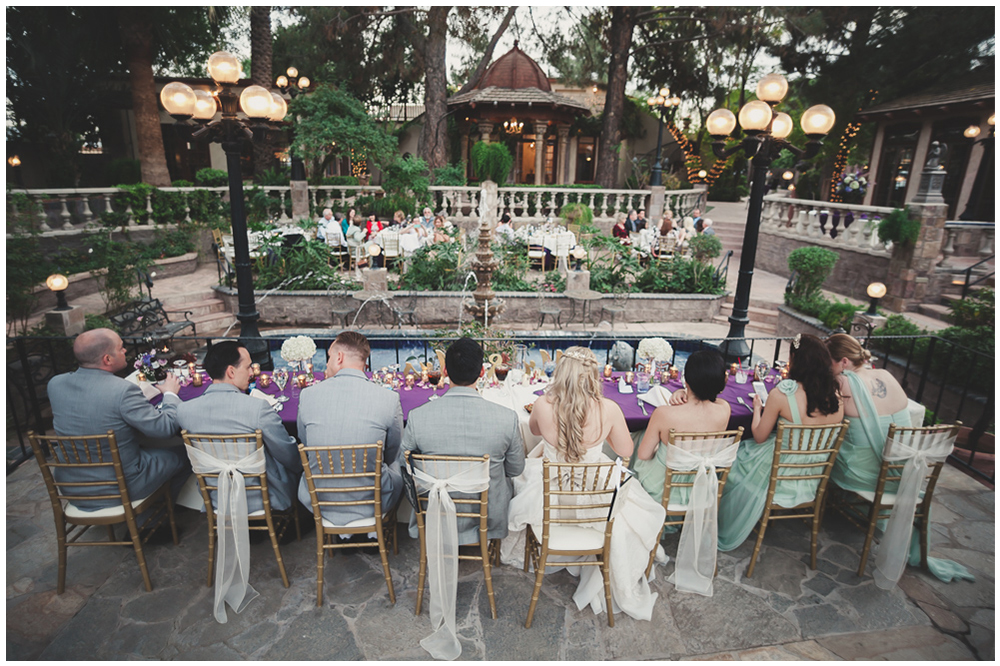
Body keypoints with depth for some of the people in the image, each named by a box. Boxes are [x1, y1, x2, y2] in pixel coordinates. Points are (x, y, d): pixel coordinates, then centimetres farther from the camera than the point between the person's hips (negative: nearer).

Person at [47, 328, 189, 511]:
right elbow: (166, 427, -21)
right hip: (121, 488, -7)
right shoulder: (124, 390, -27)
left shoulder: (55, 384, -6)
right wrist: (170, 393, -4)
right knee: (183, 451, 13)